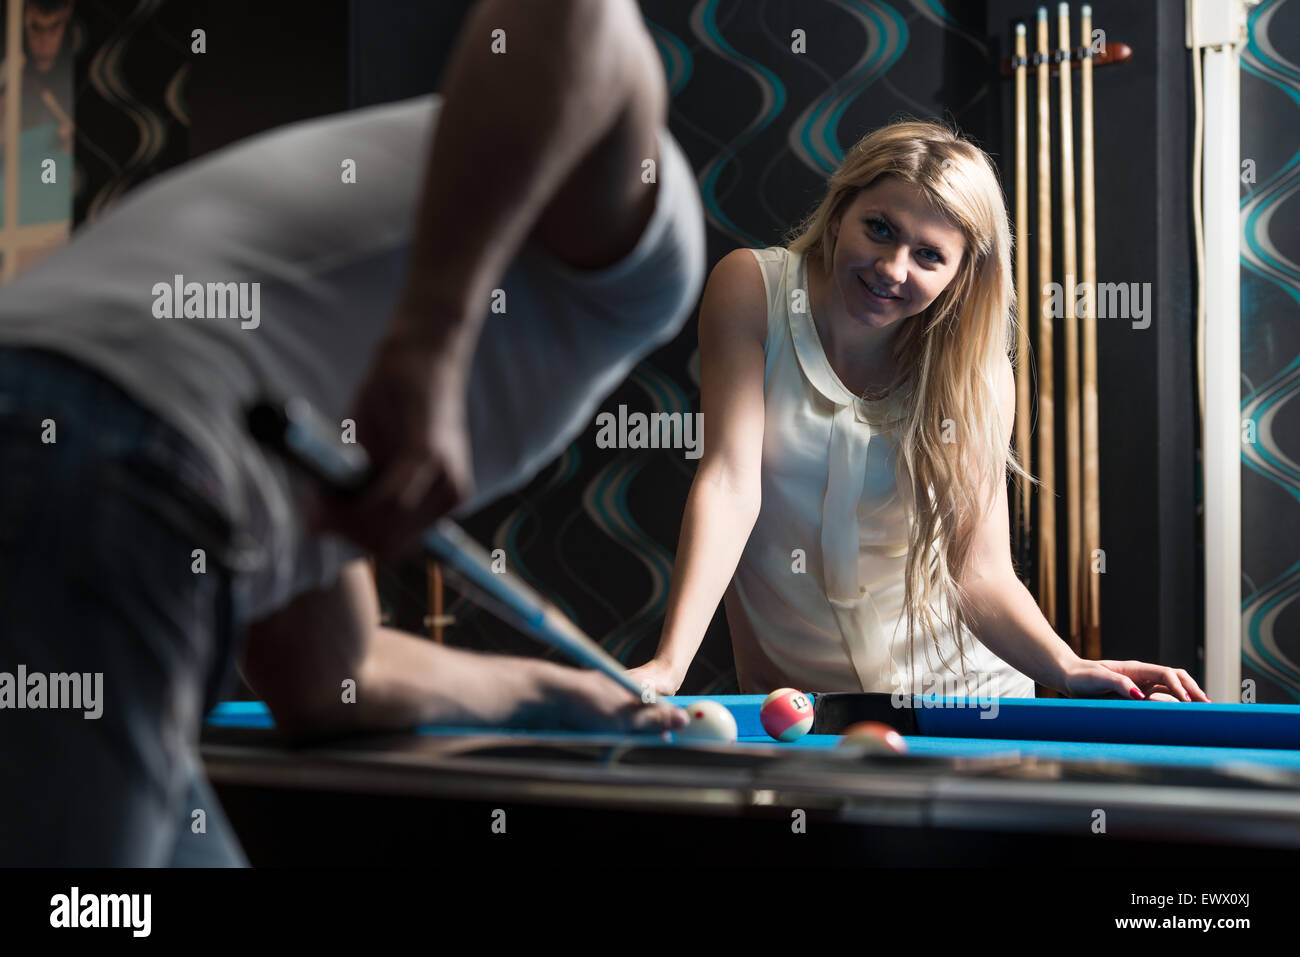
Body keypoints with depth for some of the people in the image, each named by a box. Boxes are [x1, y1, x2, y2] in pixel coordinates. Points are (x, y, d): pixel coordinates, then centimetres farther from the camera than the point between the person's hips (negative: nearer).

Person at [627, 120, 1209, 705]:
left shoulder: (975, 372, -10)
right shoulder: (752, 288, -12)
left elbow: (980, 574, -13)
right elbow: (729, 483, -20)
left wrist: (1068, 670, -33)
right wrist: (669, 664, -31)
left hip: (956, 685, 0)